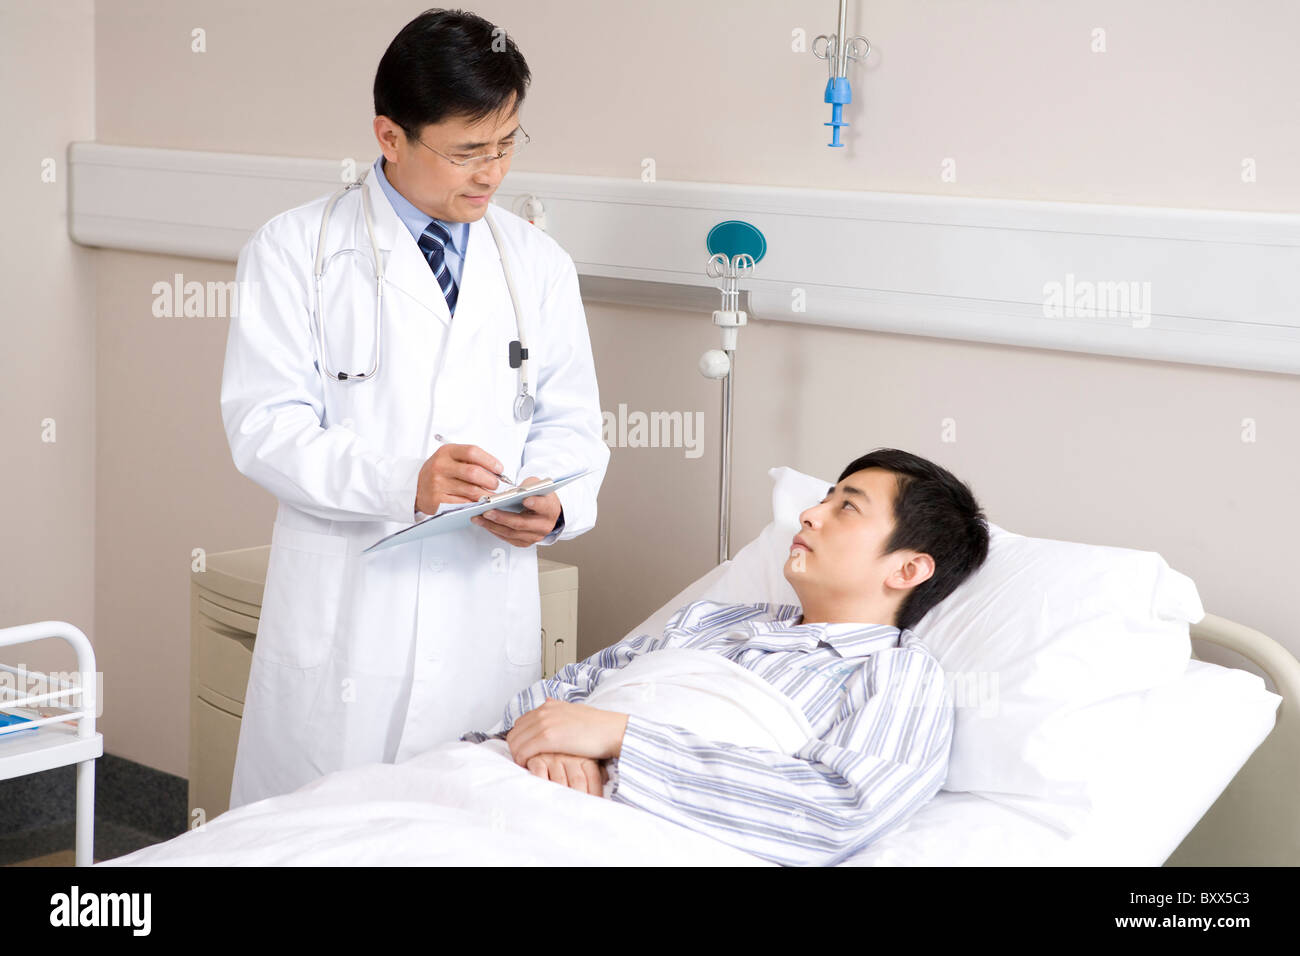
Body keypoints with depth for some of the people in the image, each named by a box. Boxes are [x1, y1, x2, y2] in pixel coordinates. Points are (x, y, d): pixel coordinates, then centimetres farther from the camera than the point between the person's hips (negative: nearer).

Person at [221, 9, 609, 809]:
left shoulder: (539, 264, 11)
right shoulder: (293, 250, -1)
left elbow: (570, 420, 13)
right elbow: (265, 427, -8)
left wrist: (552, 501, -10)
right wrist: (403, 481, -23)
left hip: (489, 615, 3)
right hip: (342, 615, -2)